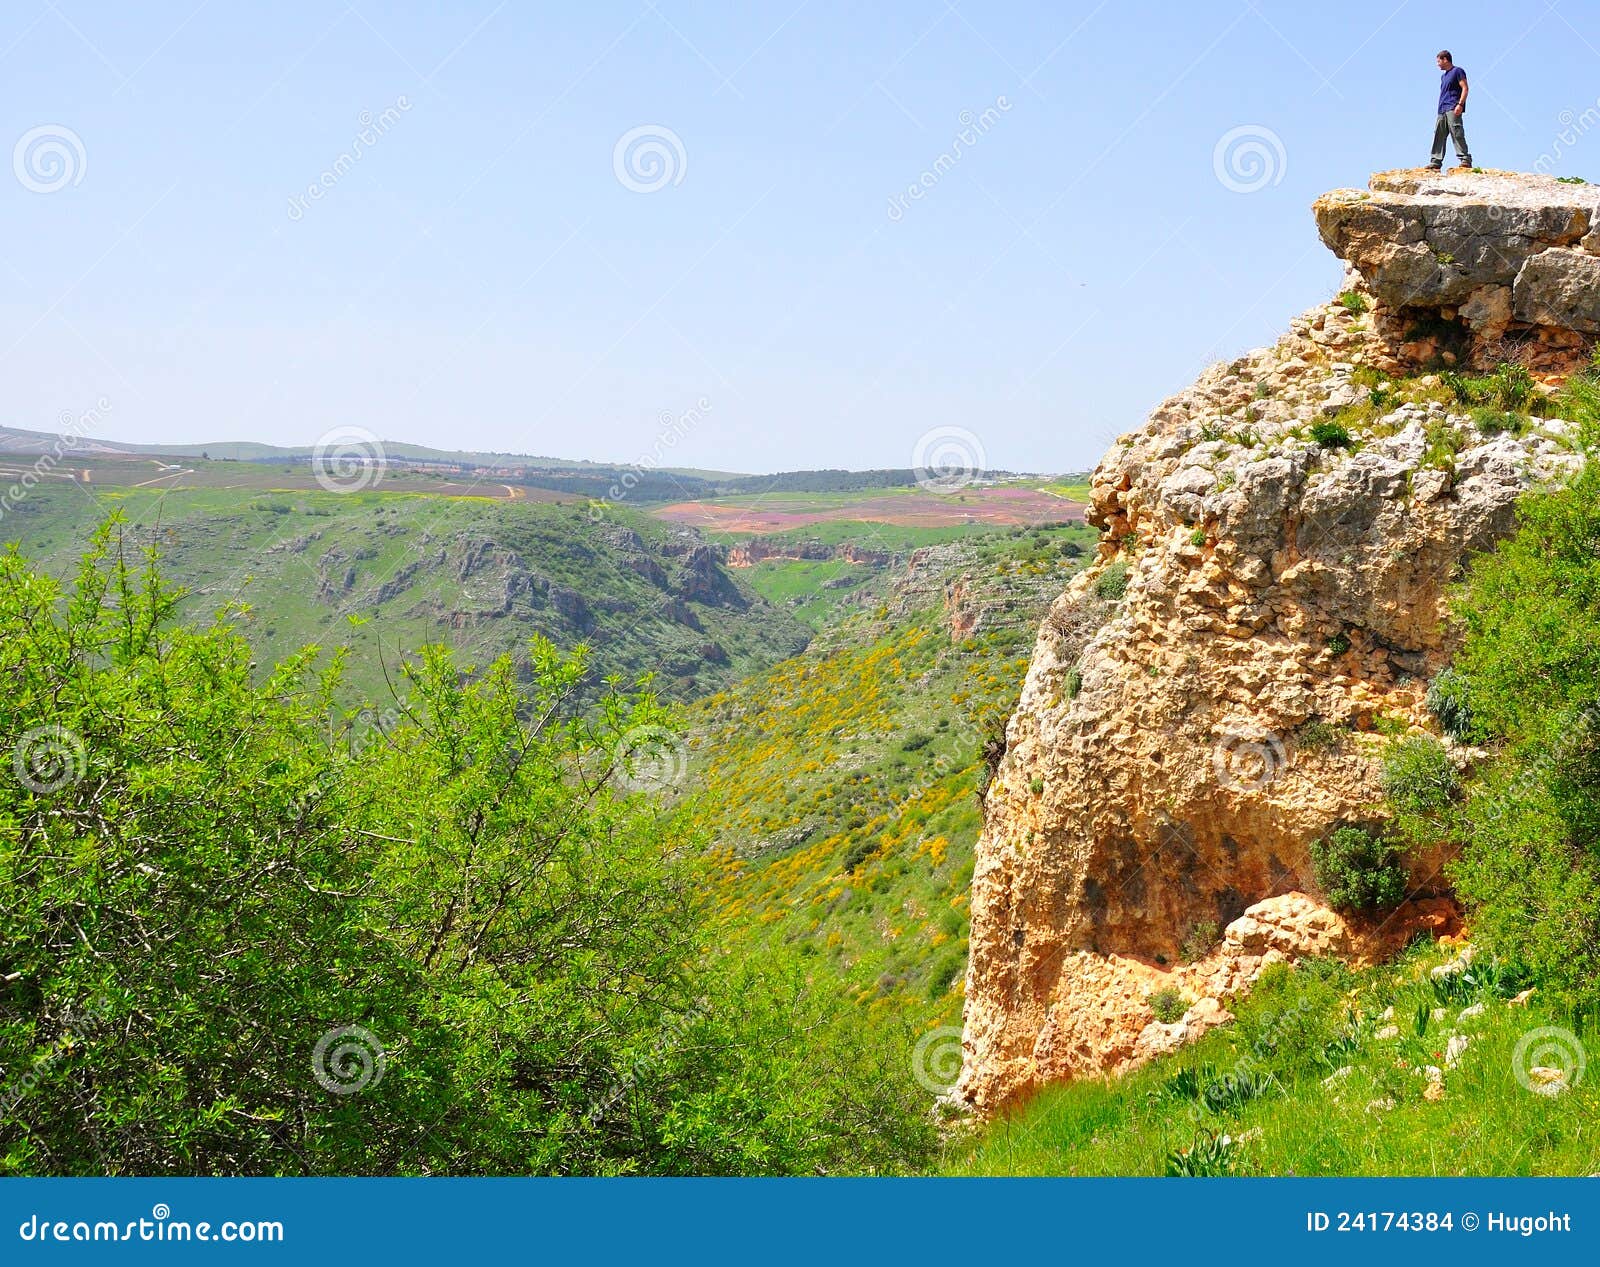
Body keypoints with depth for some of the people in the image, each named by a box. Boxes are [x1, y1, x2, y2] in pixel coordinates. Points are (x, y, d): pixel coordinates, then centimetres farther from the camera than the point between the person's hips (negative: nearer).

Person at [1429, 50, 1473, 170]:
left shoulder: (1457, 71, 0)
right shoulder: (1444, 76, 26)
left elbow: (1465, 88, -8)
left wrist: (1460, 104, -20)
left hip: (1453, 109, -9)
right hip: (1442, 110, 9)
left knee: (1457, 133, -17)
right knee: (1438, 135, 3)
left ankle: (1465, 159, -21)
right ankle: (1436, 162, 3)